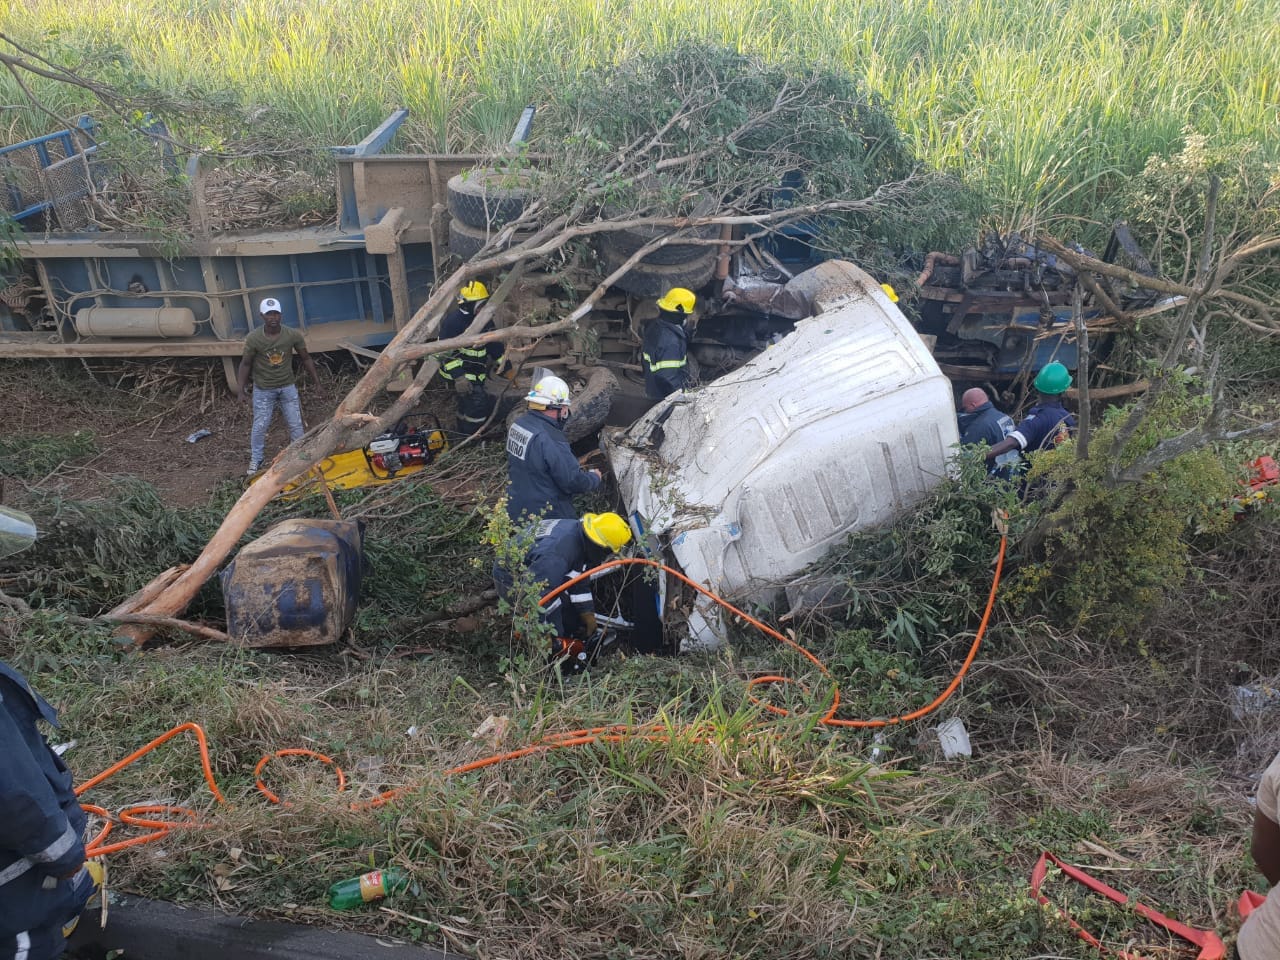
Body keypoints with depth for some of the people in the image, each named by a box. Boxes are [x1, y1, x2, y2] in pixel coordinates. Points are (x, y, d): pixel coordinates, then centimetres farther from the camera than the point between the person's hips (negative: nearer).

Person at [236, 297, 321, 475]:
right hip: (263, 389, -2)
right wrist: (241, 388, -10)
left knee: (296, 424, 8)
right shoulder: (253, 339, -19)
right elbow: (245, 364, -7)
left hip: (288, 387, 2)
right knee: (259, 426, 5)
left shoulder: (293, 335, -15)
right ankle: (255, 461, 23)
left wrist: (316, 381, -1)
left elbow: (305, 358, -2)